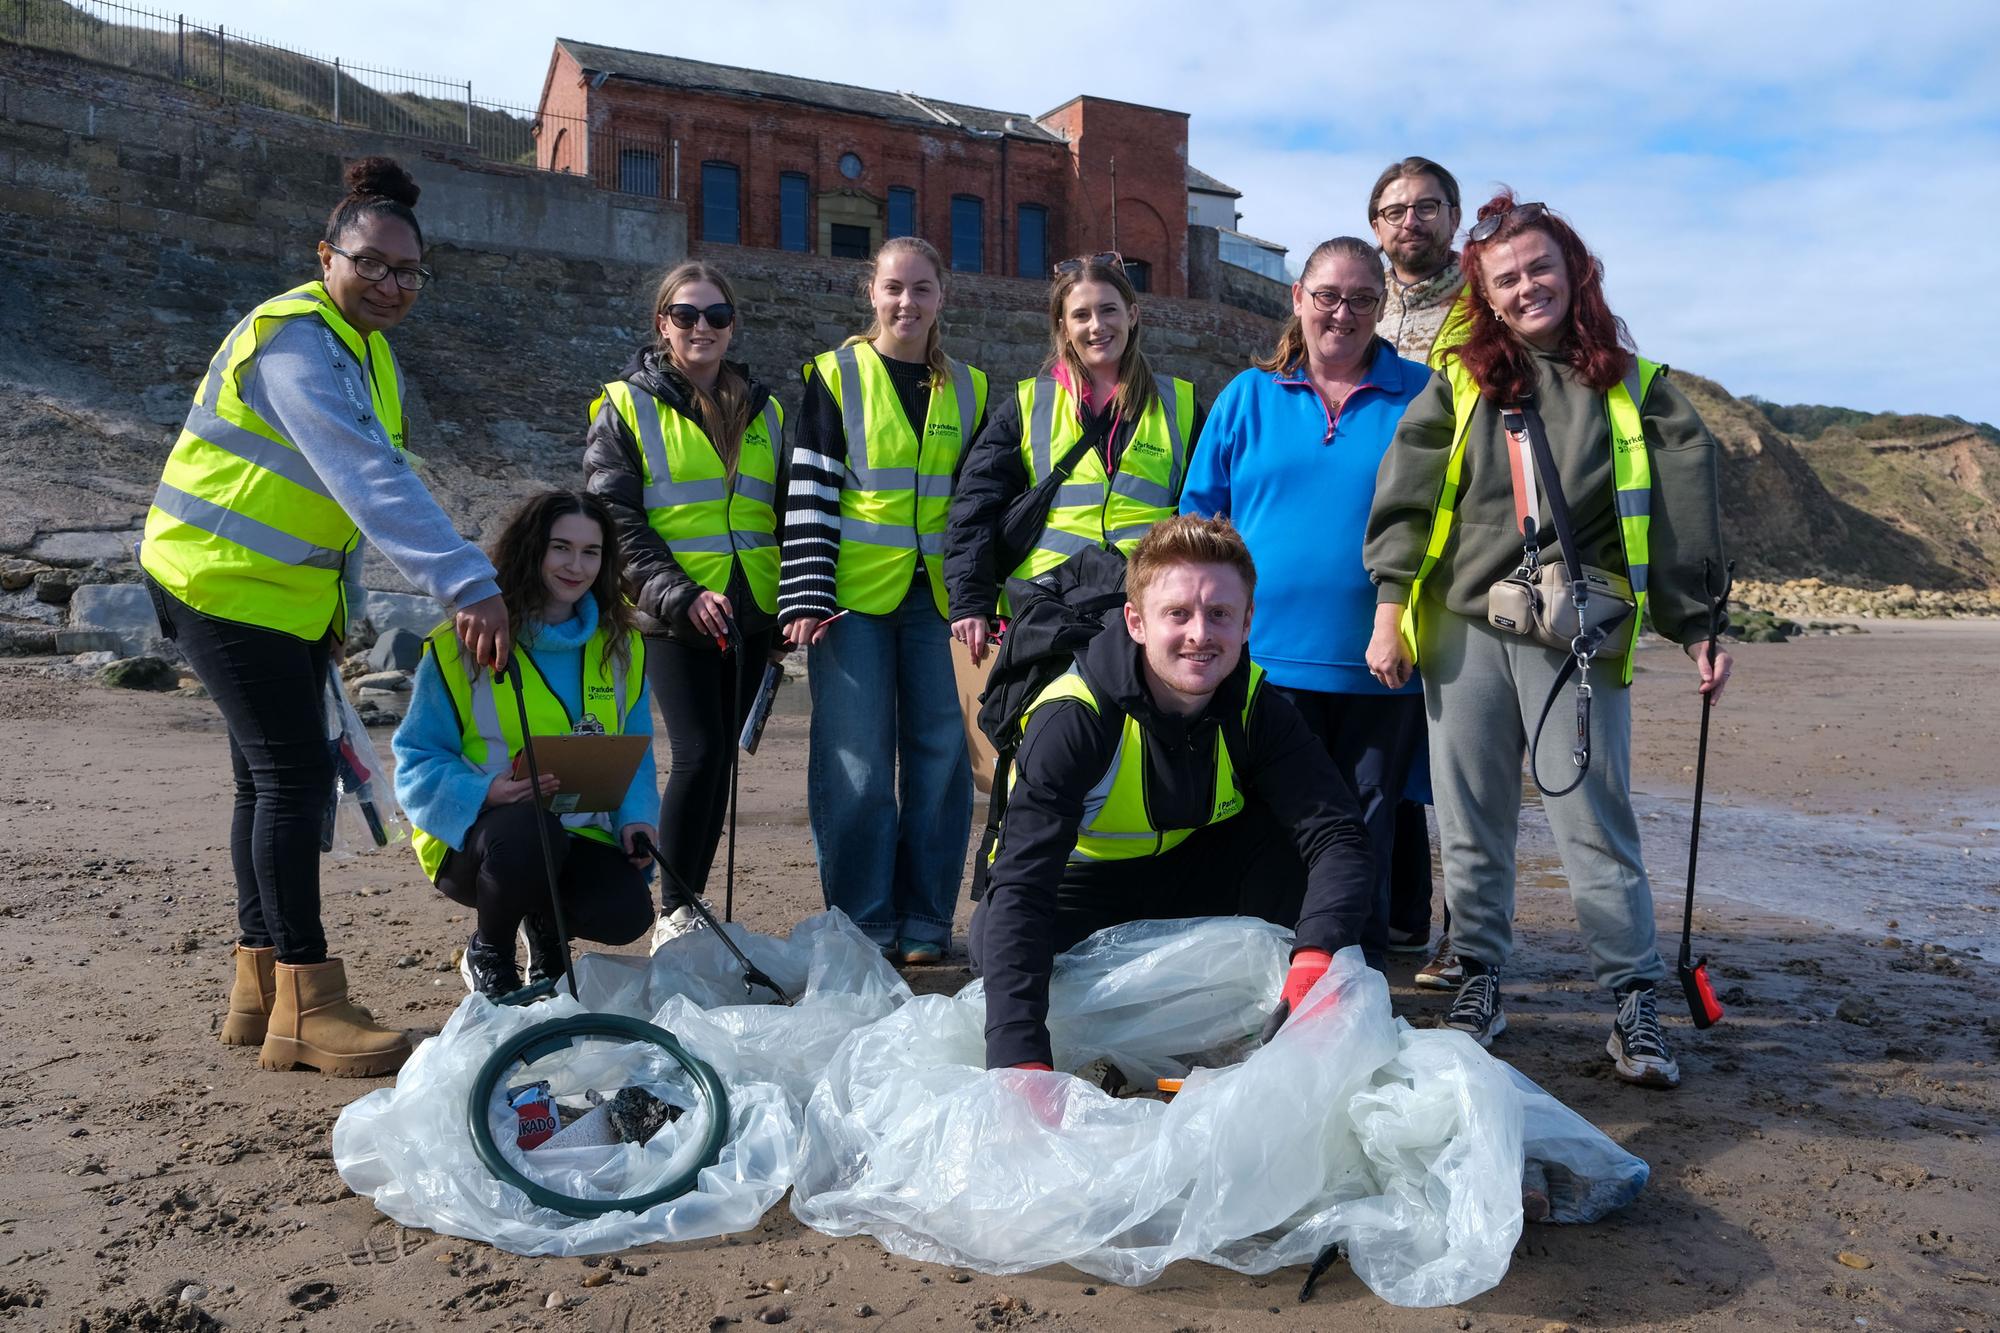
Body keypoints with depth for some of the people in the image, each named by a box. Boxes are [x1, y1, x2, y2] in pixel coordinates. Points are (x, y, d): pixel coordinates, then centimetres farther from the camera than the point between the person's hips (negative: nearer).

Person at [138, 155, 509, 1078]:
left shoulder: (367, 350, 12)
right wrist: (467, 586, -40)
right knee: (294, 774, -12)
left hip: (288, 589, 10)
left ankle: (260, 991, 20)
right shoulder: (295, 341, -20)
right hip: (223, 581, -10)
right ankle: (306, 1009, -7)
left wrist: (341, 603, 12)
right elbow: (371, 481, -33)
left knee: (277, 779, 11)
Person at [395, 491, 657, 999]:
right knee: (528, 830, -38)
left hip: (580, 834, 3)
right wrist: (484, 793, -26)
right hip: (472, 836, -3)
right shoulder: (463, 642, -7)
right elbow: (417, 760, -6)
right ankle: (487, 954, -3)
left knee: (626, 912, -26)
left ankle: (546, 927, 14)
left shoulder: (620, 645, 6)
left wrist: (636, 816, -10)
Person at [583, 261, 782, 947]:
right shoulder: (627, 407, 2)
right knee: (698, 755, -14)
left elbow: (785, 514, 20)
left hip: (749, 615, 4)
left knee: (720, 760, 7)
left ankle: (691, 902, 19)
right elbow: (614, 520, -6)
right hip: (673, 619, -4)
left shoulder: (762, 410, 16)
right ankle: (674, 912, 0)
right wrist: (679, 596, -18)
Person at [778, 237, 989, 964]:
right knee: (857, 762, -2)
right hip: (854, 596, -3)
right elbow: (809, 494, -3)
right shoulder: (834, 376, 4)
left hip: (939, 597, 3)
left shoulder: (969, 388, 13)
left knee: (939, 755, 3)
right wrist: (806, 596, -11)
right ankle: (862, 924, 10)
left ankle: (925, 921, 15)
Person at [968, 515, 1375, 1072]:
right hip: (1086, 888, -1)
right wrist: (1019, 1059, -52)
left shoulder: (1258, 709, -19)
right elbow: (1020, 889, -39)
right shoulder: (1071, 720, -31)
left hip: (1195, 873, 2)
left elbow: (1338, 835, -28)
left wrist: (1317, 959, -49)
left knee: (1289, 827, -25)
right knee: (997, 933, -30)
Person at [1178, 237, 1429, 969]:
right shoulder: (1248, 396, 8)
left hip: (1381, 660, 0)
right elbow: (1199, 517, 9)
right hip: (1268, 652, 1)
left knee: (1367, 821, 9)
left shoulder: (1423, 396, 5)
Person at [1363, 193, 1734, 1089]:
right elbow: (1405, 499, 3)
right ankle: (1478, 979, 22)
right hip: (1462, 631, 1)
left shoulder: (1633, 388, 8)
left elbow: (1680, 516, 8)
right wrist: (1389, 611, -4)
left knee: (1596, 826, 1)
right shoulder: (1460, 385, 8)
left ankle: (1634, 1001, 13)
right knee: (1472, 824, 8)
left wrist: (1697, 629, 4)